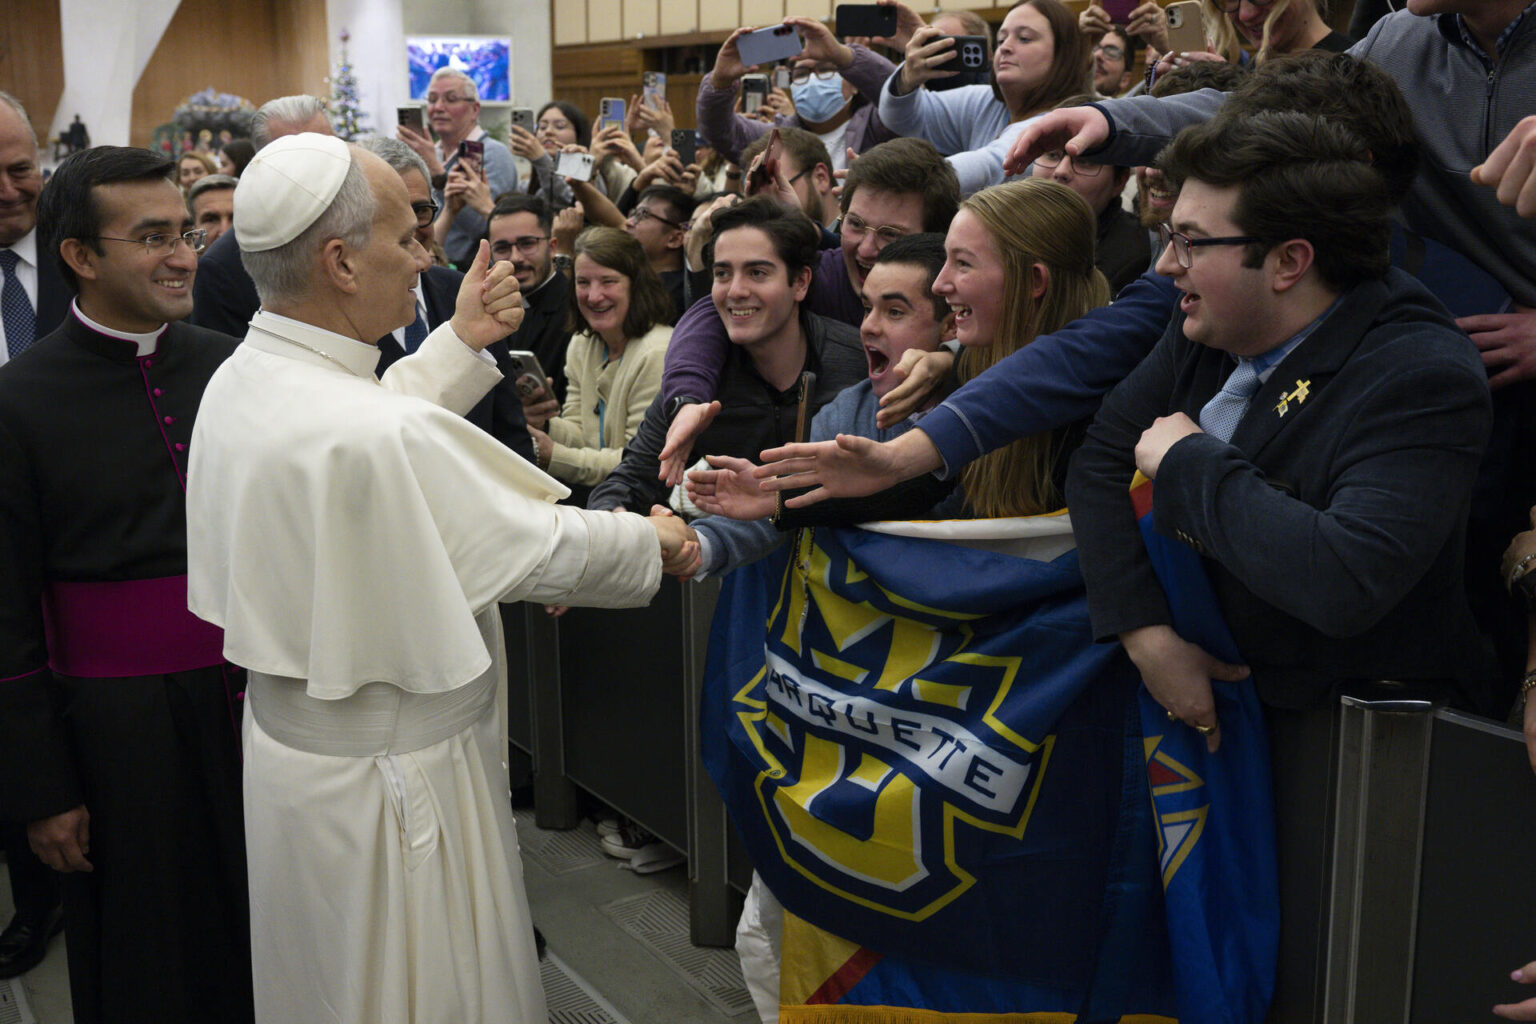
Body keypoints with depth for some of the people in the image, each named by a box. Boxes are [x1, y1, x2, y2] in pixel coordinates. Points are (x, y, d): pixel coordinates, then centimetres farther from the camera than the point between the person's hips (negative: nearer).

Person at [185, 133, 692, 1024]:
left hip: (288, 735, 9)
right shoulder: (381, 440, -32)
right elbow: (544, 549, -21)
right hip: (393, 774, -9)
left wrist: (460, 346, 11)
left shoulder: (239, 381, -5)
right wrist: (652, 541, -3)